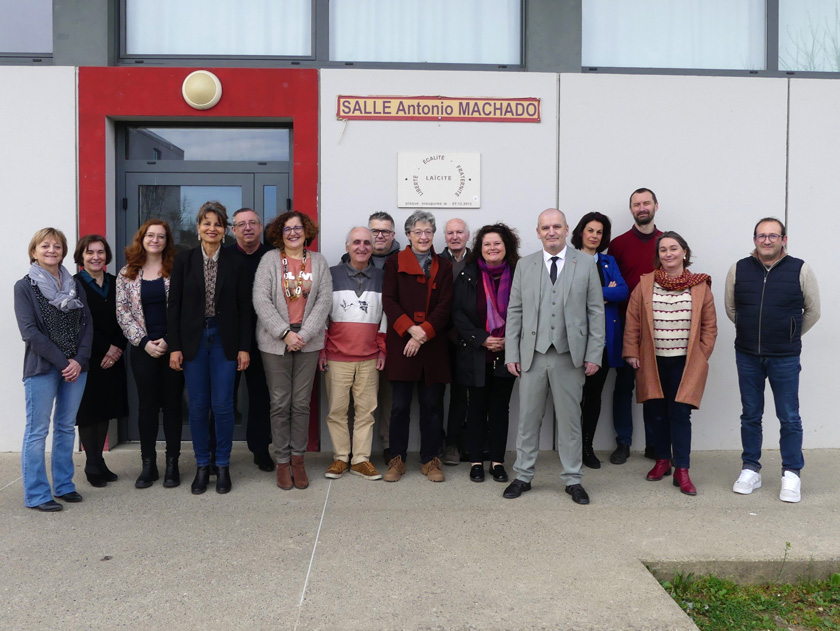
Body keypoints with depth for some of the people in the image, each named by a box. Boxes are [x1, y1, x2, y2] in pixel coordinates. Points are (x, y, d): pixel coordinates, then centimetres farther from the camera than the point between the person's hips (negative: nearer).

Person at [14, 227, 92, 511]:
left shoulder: (74, 285, 12)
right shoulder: (25, 286, -1)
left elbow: (87, 324, 7)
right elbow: (29, 331, -9)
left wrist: (79, 360, -8)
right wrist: (62, 362, -13)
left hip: (76, 367, 4)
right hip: (42, 368, -4)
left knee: (66, 427, 11)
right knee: (37, 431, 0)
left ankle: (63, 485, 22)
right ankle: (36, 495, 8)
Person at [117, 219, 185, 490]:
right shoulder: (127, 274, 6)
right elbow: (122, 312, 2)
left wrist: (169, 341, -11)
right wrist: (145, 342, -8)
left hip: (173, 347, -1)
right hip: (143, 349, 1)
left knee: (172, 404, 5)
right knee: (147, 405, 6)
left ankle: (172, 464, 15)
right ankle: (148, 465, 16)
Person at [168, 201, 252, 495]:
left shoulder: (235, 264, 1)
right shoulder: (184, 260, 2)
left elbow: (244, 308, 2)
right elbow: (174, 306, 1)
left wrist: (244, 347, -2)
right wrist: (175, 346, -4)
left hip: (224, 340, -1)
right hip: (193, 339, 1)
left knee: (223, 405, 1)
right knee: (198, 406, 5)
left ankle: (223, 466, 16)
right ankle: (202, 465, 19)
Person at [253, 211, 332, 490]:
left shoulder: (318, 262, 7)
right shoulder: (270, 260, 1)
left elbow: (324, 300, 0)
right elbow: (261, 300, -6)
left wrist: (303, 334, -10)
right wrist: (285, 333, -14)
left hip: (307, 341, 2)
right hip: (275, 342, -1)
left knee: (301, 404, 6)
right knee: (280, 404, 3)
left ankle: (298, 458, 18)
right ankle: (282, 461, 15)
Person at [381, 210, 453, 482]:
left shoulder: (443, 267, 10)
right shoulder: (394, 263, 6)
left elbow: (444, 306, 0)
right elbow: (389, 300, -3)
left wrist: (424, 333, -12)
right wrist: (410, 328, -17)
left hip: (433, 346, 1)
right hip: (401, 345, -1)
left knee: (432, 405, 6)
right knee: (400, 406, 4)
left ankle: (430, 460, 18)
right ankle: (397, 459, 15)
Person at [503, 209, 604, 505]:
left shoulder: (586, 264, 4)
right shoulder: (525, 265, 8)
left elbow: (596, 311, 2)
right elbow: (514, 312, 7)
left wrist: (594, 355, -4)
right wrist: (511, 354, 0)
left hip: (570, 355, -1)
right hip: (532, 356, 1)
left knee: (570, 419, 7)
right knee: (528, 418, 8)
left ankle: (573, 480, 20)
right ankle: (523, 476, 21)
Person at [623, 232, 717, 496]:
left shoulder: (700, 286, 3)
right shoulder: (645, 284, 4)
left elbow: (709, 325, 6)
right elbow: (632, 321, 4)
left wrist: (703, 355, 0)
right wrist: (631, 352, -1)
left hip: (684, 363, -1)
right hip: (652, 362, 1)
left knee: (680, 414, -4)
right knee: (657, 413, 9)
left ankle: (682, 471, 4)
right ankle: (662, 461, 26)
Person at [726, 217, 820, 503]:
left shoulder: (800, 270, -6)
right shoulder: (739, 269, -1)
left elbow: (812, 311, 4)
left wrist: (790, 336, 11)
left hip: (785, 358, -2)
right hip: (747, 356, 2)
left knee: (789, 418, 5)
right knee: (750, 415, 12)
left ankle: (791, 474, 19)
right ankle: (750, 469, 24)